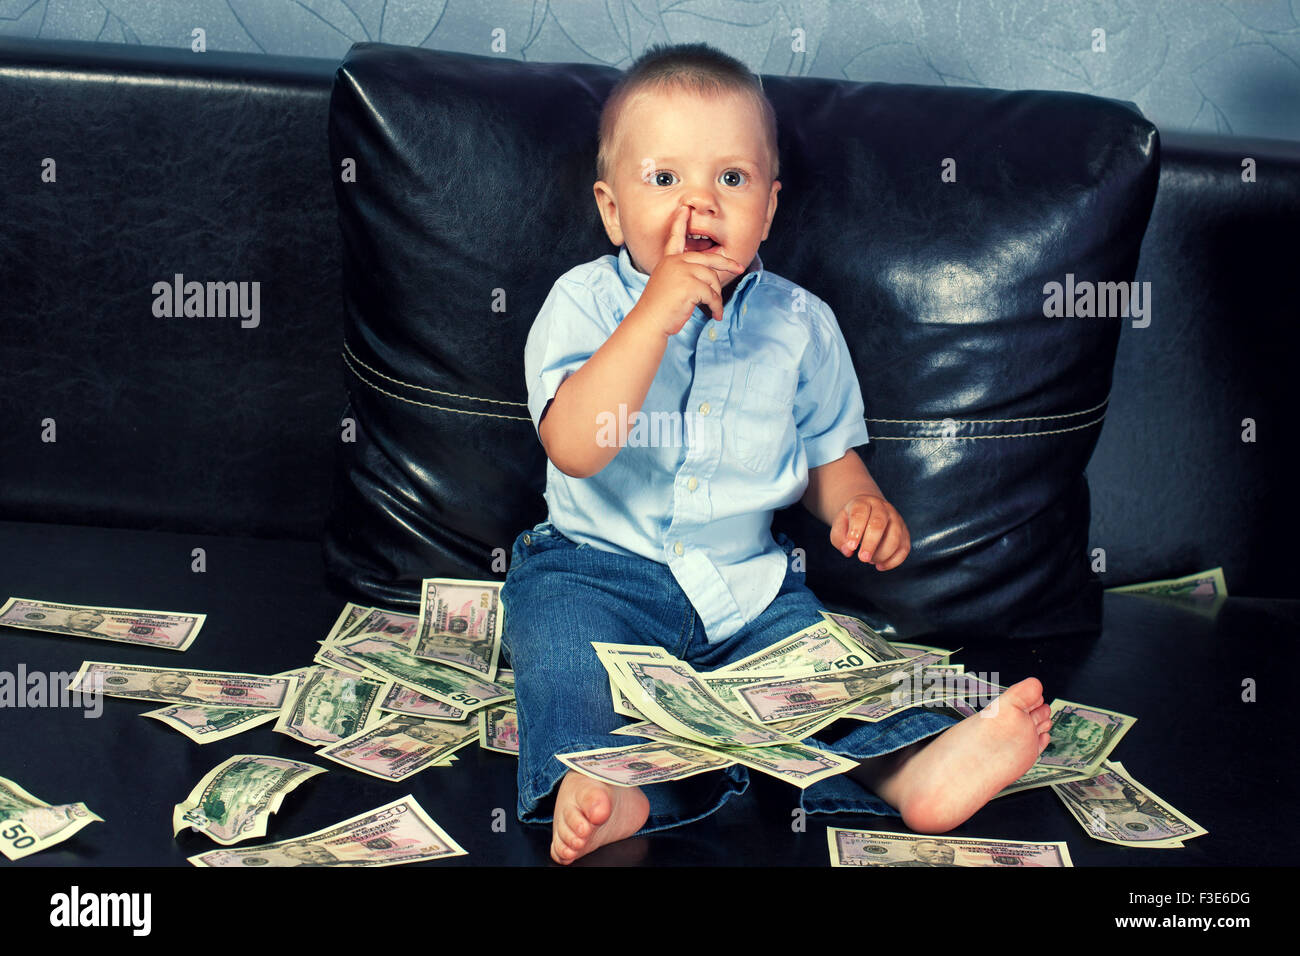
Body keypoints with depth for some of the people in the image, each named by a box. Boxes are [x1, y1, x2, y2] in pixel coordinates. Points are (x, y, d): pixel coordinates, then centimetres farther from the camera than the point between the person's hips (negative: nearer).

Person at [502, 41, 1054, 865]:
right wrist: (654, 316, -31)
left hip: (748, 580, 3)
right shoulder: (585, 302, -8)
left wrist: (863, 505, -9)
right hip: (598, 564, -2)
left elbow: (829, 452, 15)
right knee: (563, 635, -30)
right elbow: (575, 450, -25)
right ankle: (598, 782, -45)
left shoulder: (799, 323, 3)